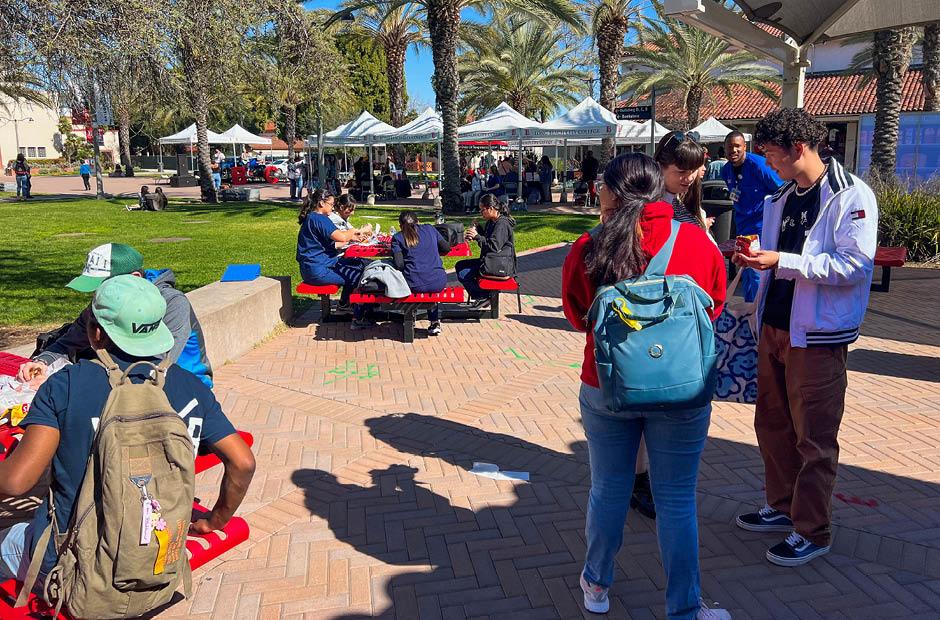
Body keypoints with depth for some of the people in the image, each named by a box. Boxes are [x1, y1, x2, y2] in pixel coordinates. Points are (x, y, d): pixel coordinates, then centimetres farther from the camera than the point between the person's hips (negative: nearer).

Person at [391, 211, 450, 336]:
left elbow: (399, 264, -5)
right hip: (438, 283, 1)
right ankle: (435, 321, 29)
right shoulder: (429, 228, 13)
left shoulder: (397, 238, 6)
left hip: (414, 285, -1)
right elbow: (446, 248, 15)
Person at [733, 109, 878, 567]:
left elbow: (855, 266, -21)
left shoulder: (851, 196, -12)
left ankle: (812, 531, 17)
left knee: (814, 437, 3)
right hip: (774, 328, 8)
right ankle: (783, 507, 34)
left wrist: (782, 261, -25)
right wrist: (754, 259, -1)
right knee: (772, 425, 16)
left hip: (817, 336, -7)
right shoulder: (780, 199, 12)